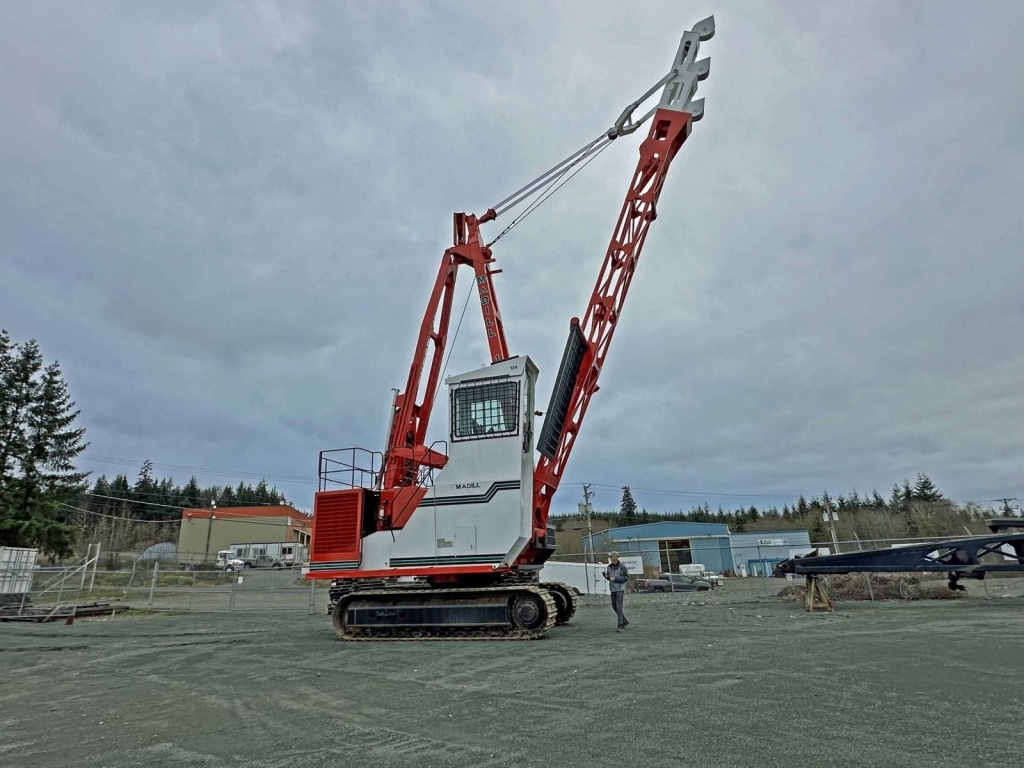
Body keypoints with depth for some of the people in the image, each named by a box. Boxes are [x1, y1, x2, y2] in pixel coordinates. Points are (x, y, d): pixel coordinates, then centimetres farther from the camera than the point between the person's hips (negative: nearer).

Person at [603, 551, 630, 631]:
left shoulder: (622, 566, -12)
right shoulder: (609, 566, 4)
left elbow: (626, 577, -11)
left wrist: (615, 579, -19)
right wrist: (606, 576, -9)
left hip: (620, 589, -6)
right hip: (613, 589, 6)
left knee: (618, 607, -11)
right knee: (614, 606, 12)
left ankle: (620, 626, -6)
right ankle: (624, 621, 30)